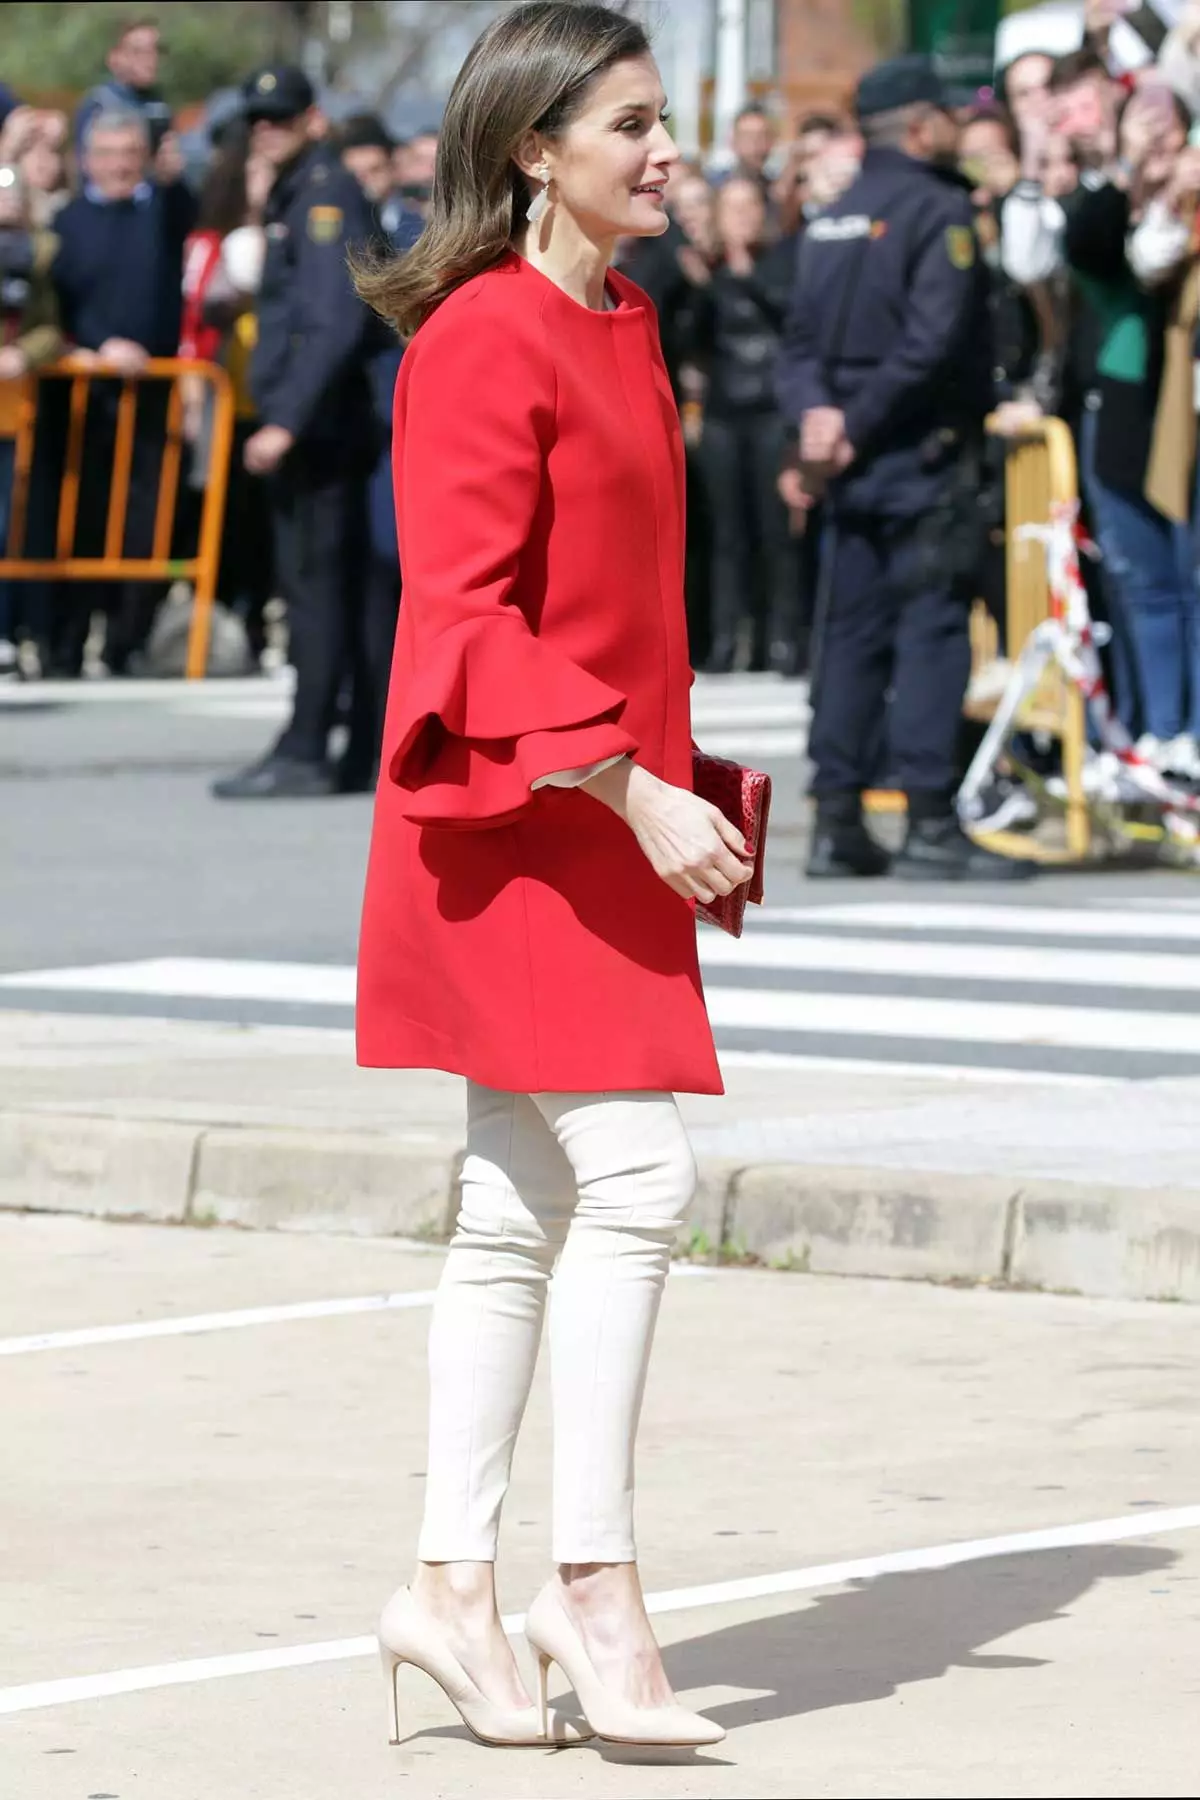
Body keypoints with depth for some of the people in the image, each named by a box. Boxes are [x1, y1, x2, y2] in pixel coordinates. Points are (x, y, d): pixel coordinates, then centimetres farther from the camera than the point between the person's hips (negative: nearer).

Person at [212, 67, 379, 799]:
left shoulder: (328, 194, -13)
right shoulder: (292, 194, 17)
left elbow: (335, 321, -21)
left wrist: (286, 421, -24)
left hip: (321, 425, -10)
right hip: (315, 427, 10)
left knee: (315, 583, -10)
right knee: (334, 586, 11)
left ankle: (305, 752, -12)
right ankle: (368, 752, 14)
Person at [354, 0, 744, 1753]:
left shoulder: (622, 326, 14)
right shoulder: (488, 340, -15)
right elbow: (463, 619, -20)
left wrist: (672, 788, 16)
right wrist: (631, 788, -23)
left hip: (601, 809, 10)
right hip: (509, 818, -10)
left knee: (522, 1204, 11)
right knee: (632, 1166, -14)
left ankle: (455, 1588, 16)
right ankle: (594, 1587, -9)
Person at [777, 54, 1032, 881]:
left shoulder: (833, 220, 14)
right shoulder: (939, 209, -11)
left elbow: (802, 337, 8)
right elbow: (932, 340, -20)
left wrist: (816, 409, -7)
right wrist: (861, 425, -16)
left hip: (854, 461, 7)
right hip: (924, 451, -7)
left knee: (853, 635, 9)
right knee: (932, 633, -6)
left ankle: (838, 824, 9)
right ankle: (931, 825, -9)